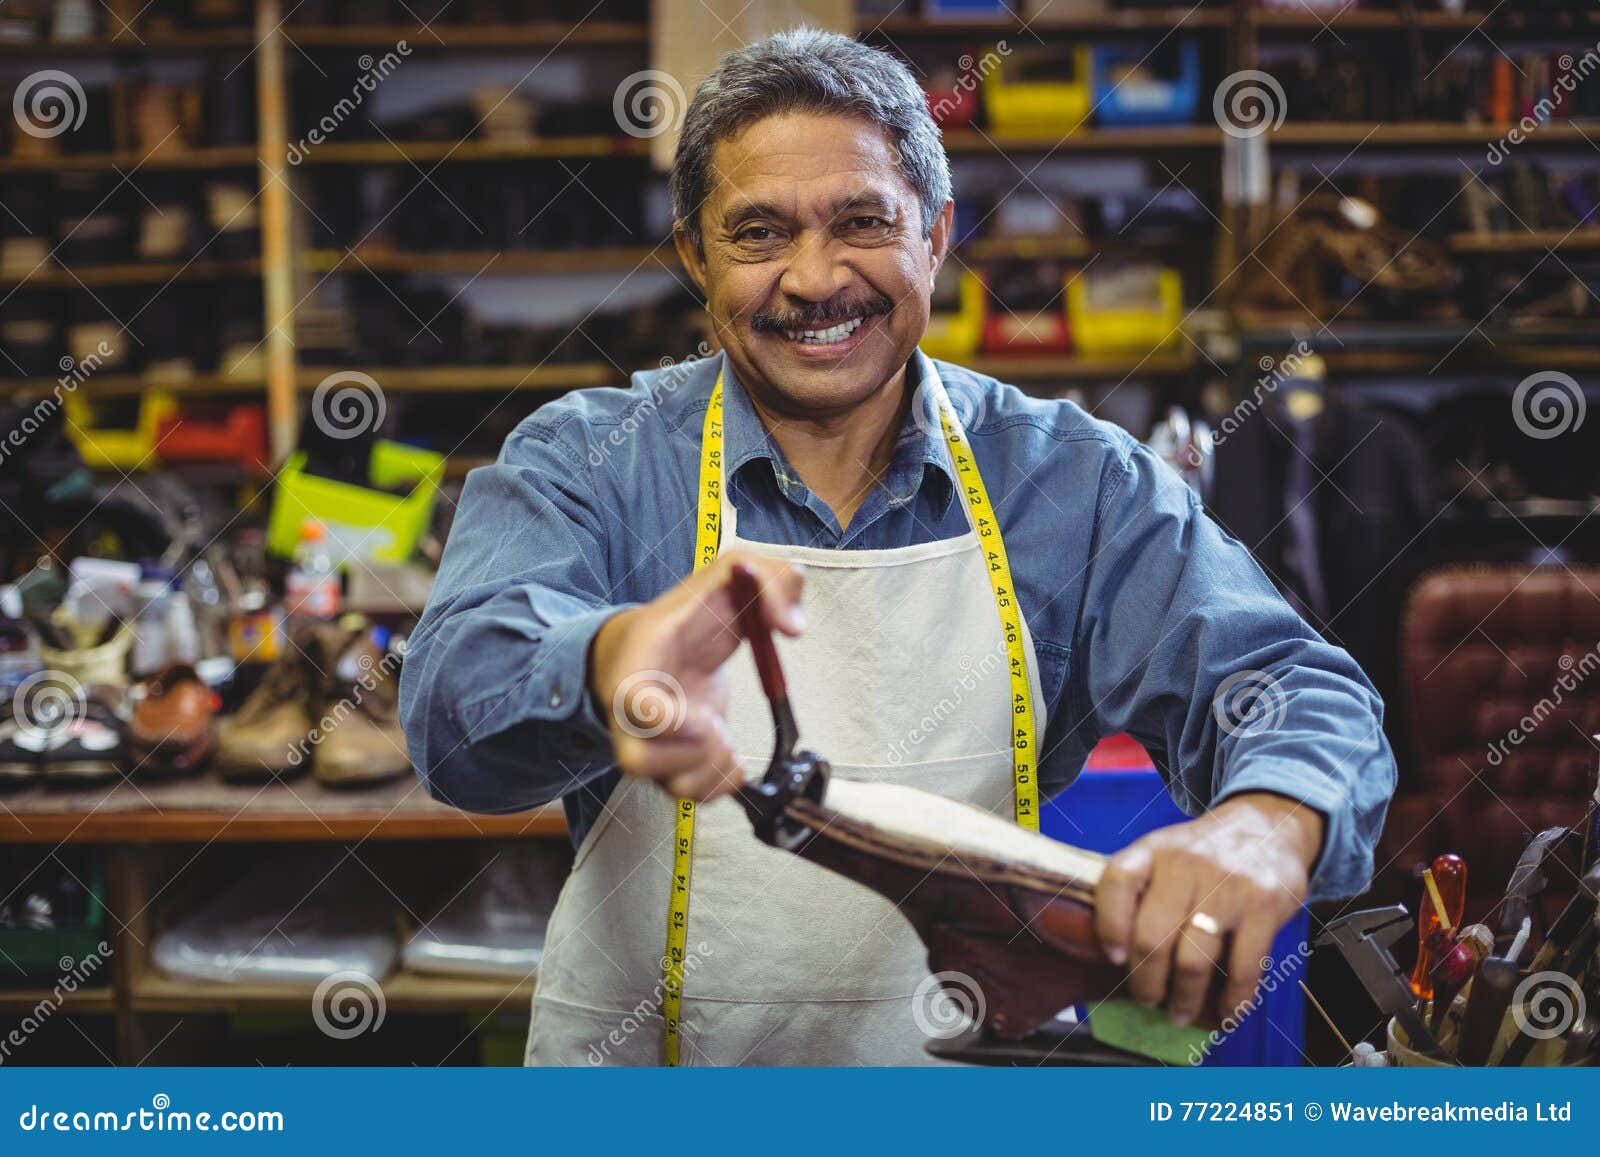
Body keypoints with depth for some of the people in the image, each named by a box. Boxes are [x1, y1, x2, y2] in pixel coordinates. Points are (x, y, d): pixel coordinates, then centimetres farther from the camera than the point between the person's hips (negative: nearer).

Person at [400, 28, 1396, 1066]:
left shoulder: (1073, 483, 4)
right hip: (648, 1060, 2)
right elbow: (461, 689, -16)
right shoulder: (585, 464, 0)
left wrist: (1262, 828, -30)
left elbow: (1297, 693, -6)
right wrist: (617, 661, -40)